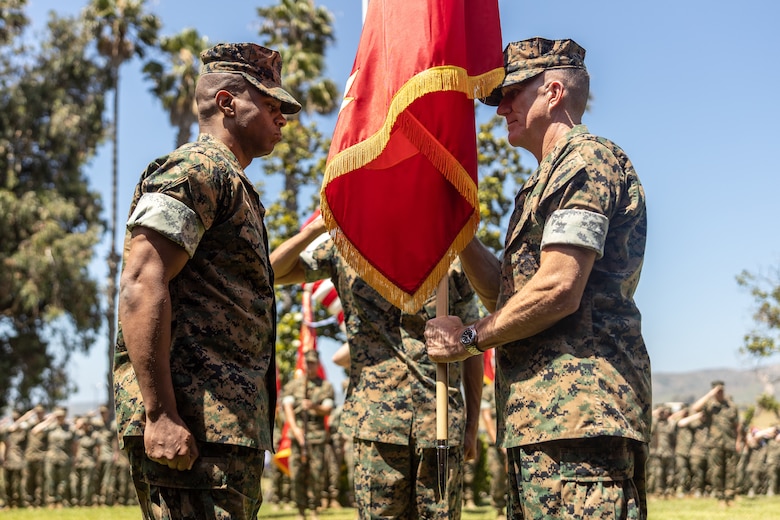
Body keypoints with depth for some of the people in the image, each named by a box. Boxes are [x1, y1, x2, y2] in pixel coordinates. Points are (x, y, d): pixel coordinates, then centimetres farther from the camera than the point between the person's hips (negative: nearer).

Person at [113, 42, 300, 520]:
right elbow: (141, 285, -18)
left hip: (228, 427, 10)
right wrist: (160, 415, -23)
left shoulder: (230, 182, 27)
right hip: (193, 424, -10)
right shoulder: (198, 169, -6)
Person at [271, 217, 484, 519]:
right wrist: (314, 229, -11)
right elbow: (273, 271, 7)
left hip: (443, 423, 1)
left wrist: (472, 427, 8)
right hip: (376, 420, 0)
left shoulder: (453, 259, 7)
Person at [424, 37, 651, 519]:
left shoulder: (586, 159, -6)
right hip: (542, 408, 11)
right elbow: (507, 294, 24)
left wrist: (470, 338, -6)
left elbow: (558, 290, -17)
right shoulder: (552, 178, 27)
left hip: (577, 408, -11)